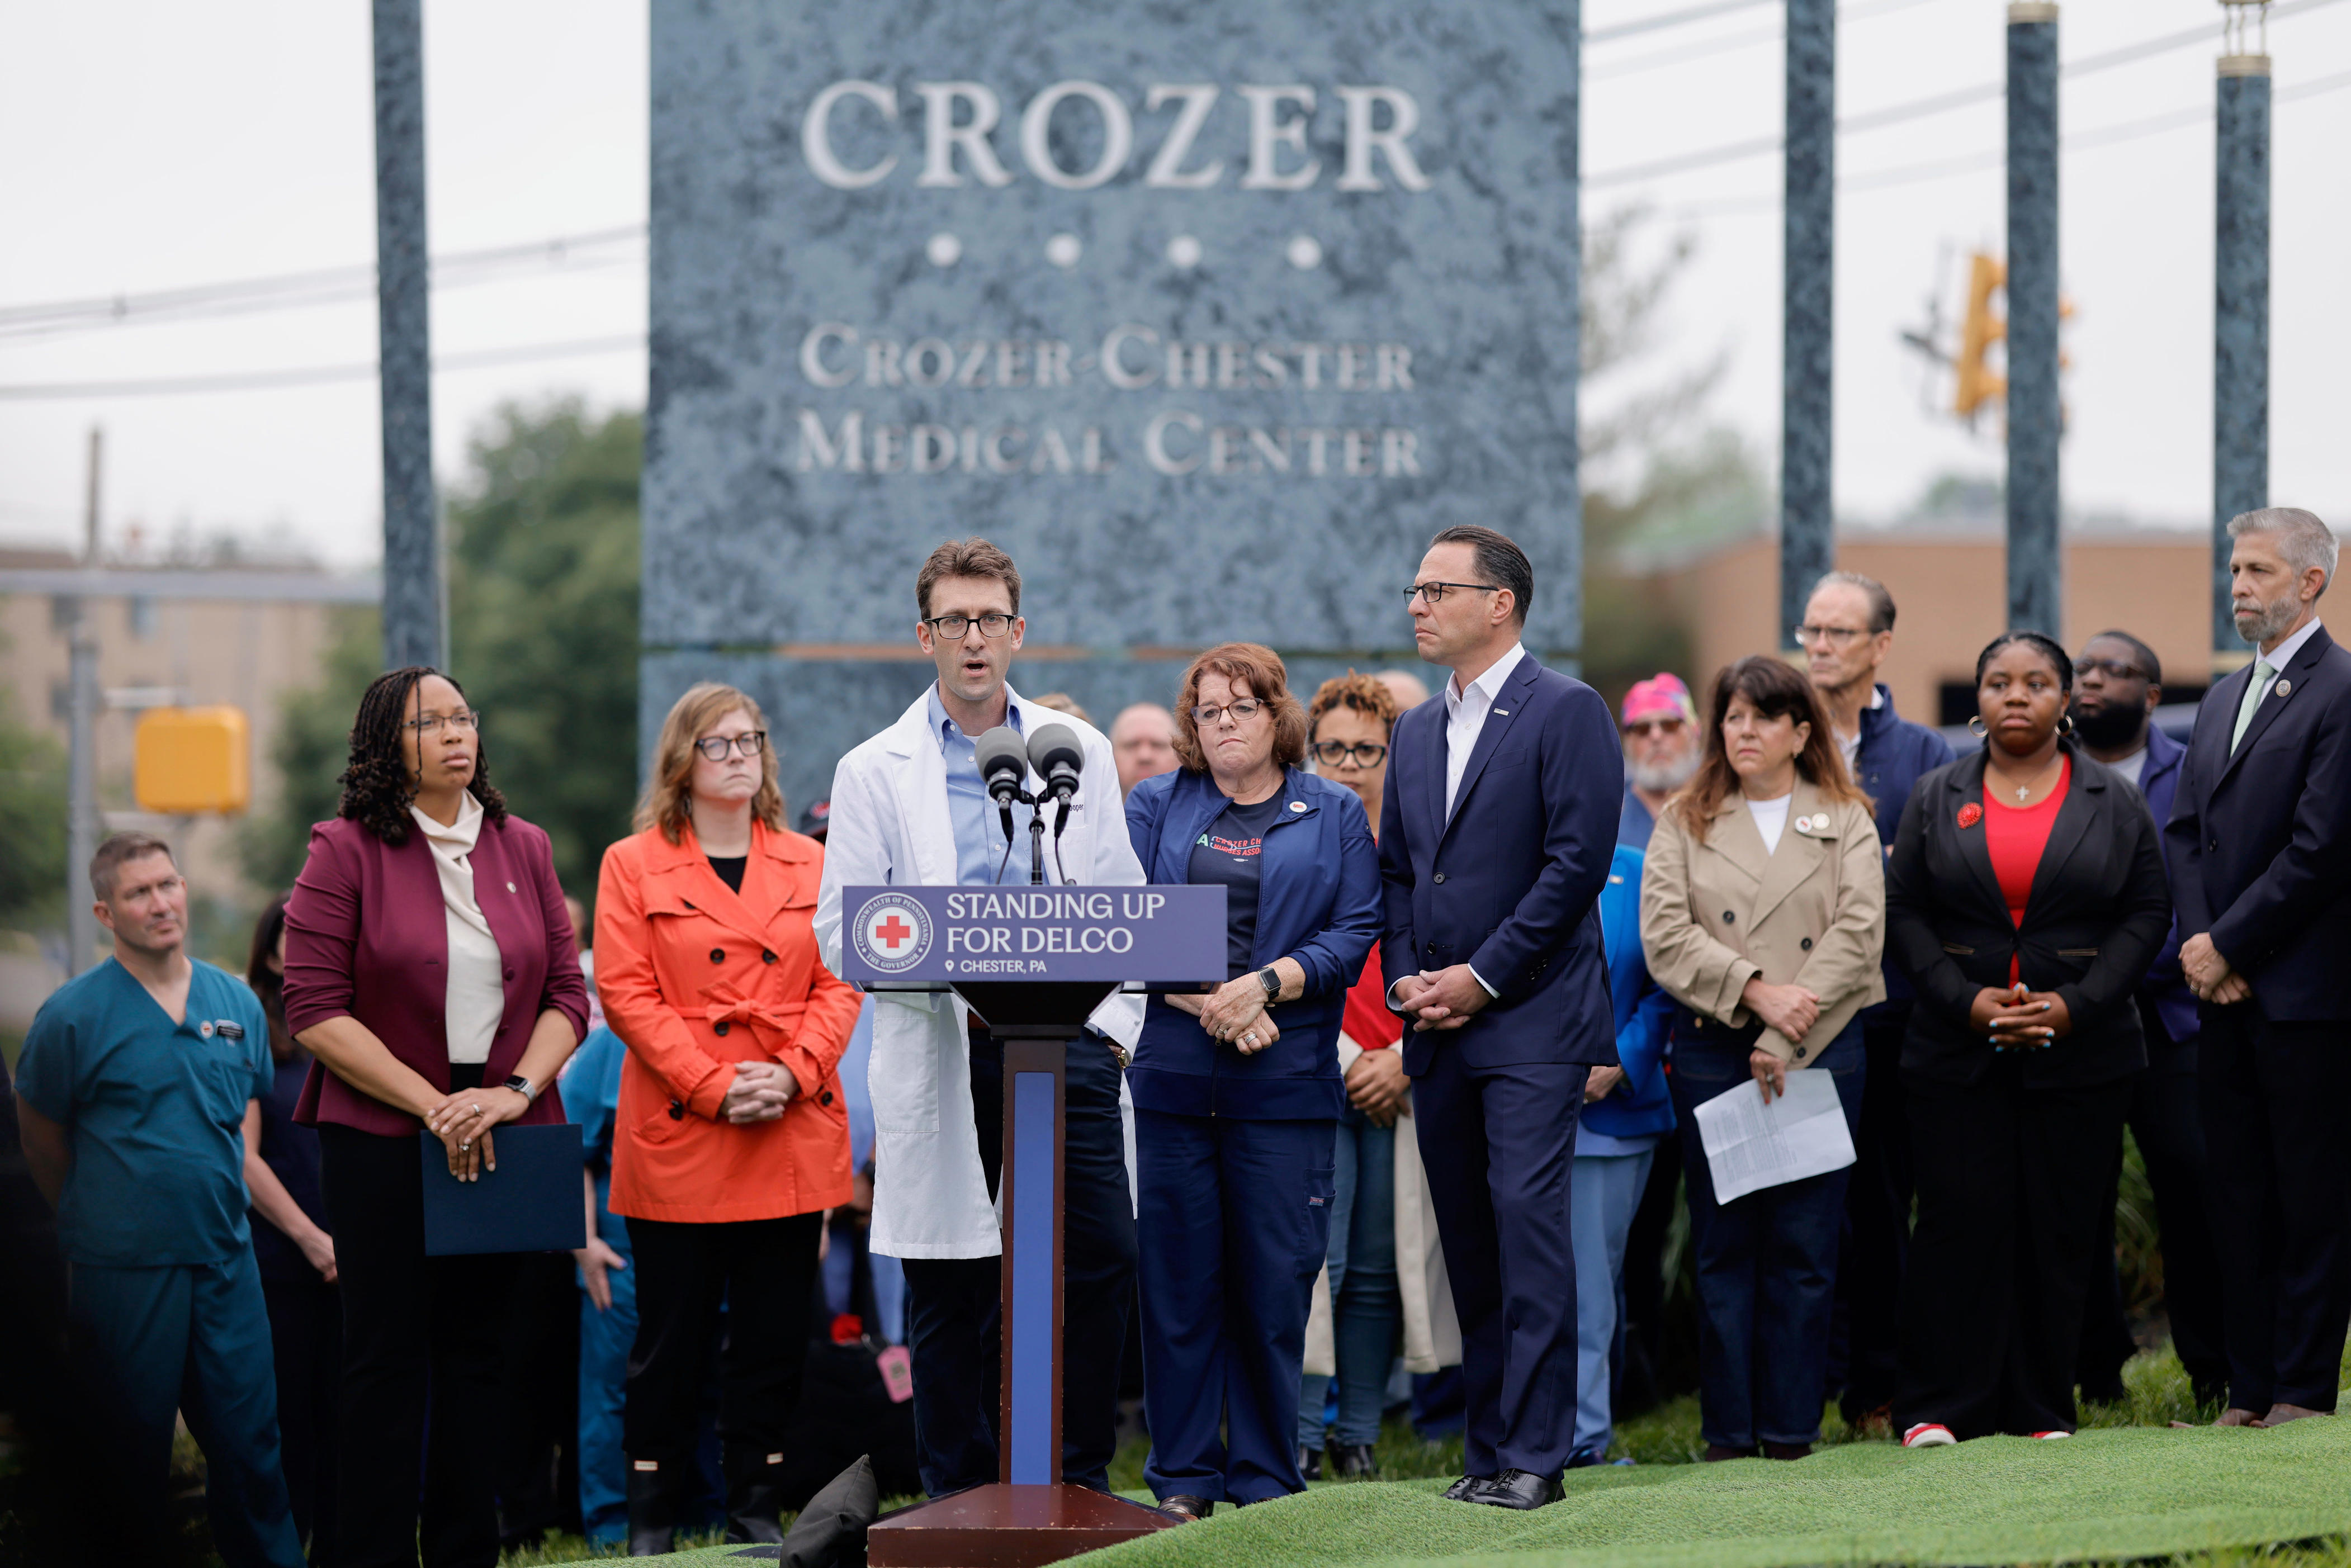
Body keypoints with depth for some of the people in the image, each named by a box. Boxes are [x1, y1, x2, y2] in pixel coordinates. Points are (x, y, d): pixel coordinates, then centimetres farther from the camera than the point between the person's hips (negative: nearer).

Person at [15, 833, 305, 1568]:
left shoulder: (237, 1003, 7)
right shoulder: (73, 1014, -7)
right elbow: (41, 1136, 3)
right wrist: (93, 1223, 9)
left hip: (225, 1260, 4)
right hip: (123, 1268, -4)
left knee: (248, 1438, 5)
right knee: (133, 1446, 4)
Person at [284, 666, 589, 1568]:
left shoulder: (524, 850, 10)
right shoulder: (346, 852, -4)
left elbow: (568, 994, 8)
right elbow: (316, 1010, -10)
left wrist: (515, 1089, -11)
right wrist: (431, 1105, -15)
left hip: (503, 1137, 4)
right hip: (381, 1133, -4)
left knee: (476, 1353, 7)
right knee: (388, 1357, -1)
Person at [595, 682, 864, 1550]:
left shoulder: (811, 866, 12)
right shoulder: (634, 866, 2)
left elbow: (840, 985, 7)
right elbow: (626, 993, -5)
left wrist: (791, 1074, -10)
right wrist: (713, 1086, -14)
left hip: (793, 1140, 3)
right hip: (678, 1137, -3)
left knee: (775, 1333, 5)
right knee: (672, 1335, 1)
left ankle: (757, 1504, 15)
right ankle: (651, 1514, 11)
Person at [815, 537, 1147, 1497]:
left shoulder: (1080, 753, 12)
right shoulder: (875, 771, 5)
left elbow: (1122, 903, 13)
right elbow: (841, 927, 1)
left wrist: (1112, 1022, 2)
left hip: (1065, 1044, 2)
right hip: (939, 1055, -1)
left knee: (1103, 1259, -5)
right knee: (947, 1284, 2)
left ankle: (1082, 1481, 9)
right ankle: (960, 1501, 10)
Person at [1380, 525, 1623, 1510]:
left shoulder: (1567, 713, -5)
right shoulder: (1416, 733, 18)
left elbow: (1579, 862, -12)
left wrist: (1480, 978, -13)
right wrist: (1406, 977, 3)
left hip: (1532, 1022, -7)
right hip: (1437, 1029, 7)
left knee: (1528, 1220, -13)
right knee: (1467, 1243, 8)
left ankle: (1535, 1454, -11)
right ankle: (1488, 1446, 13)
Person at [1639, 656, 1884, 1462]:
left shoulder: (1847, 823, 9)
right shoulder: (1684, 824, 10)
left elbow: (1857, 935, -3)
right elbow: (1665, 935, -2)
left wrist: (1784, 1040, -12)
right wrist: (1756, 993, -14)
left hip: (1820, 1053, 0)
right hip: (1712, 1054, 1)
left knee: (1805, 1244, -1)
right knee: (1724, 1244, 2)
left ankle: (1791, 1427, 5)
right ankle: (1728, 1430, 6)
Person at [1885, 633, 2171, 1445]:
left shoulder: (2115, 803, 8)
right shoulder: (1936, 799, 9)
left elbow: (2147, 915, 3)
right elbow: (1905, 913, 5)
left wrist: (2076, 1005, -9)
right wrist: (1965, 1001, -10)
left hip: (2080, 1054, 0)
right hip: (1957, 1055, 0)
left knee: (2059, 1233, 0)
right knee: (1962, 1221, -7)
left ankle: (2044, 1409, 8)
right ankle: (1939, 1405, -2)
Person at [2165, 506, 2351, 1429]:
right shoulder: (2222, 699, 17)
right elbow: (2185, 829, 14)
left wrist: (2228, 946, -12)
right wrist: (2199, 941, -2)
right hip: (2225, 986, 8)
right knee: (2237, 1195, 9)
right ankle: (2249, 1391, 14)